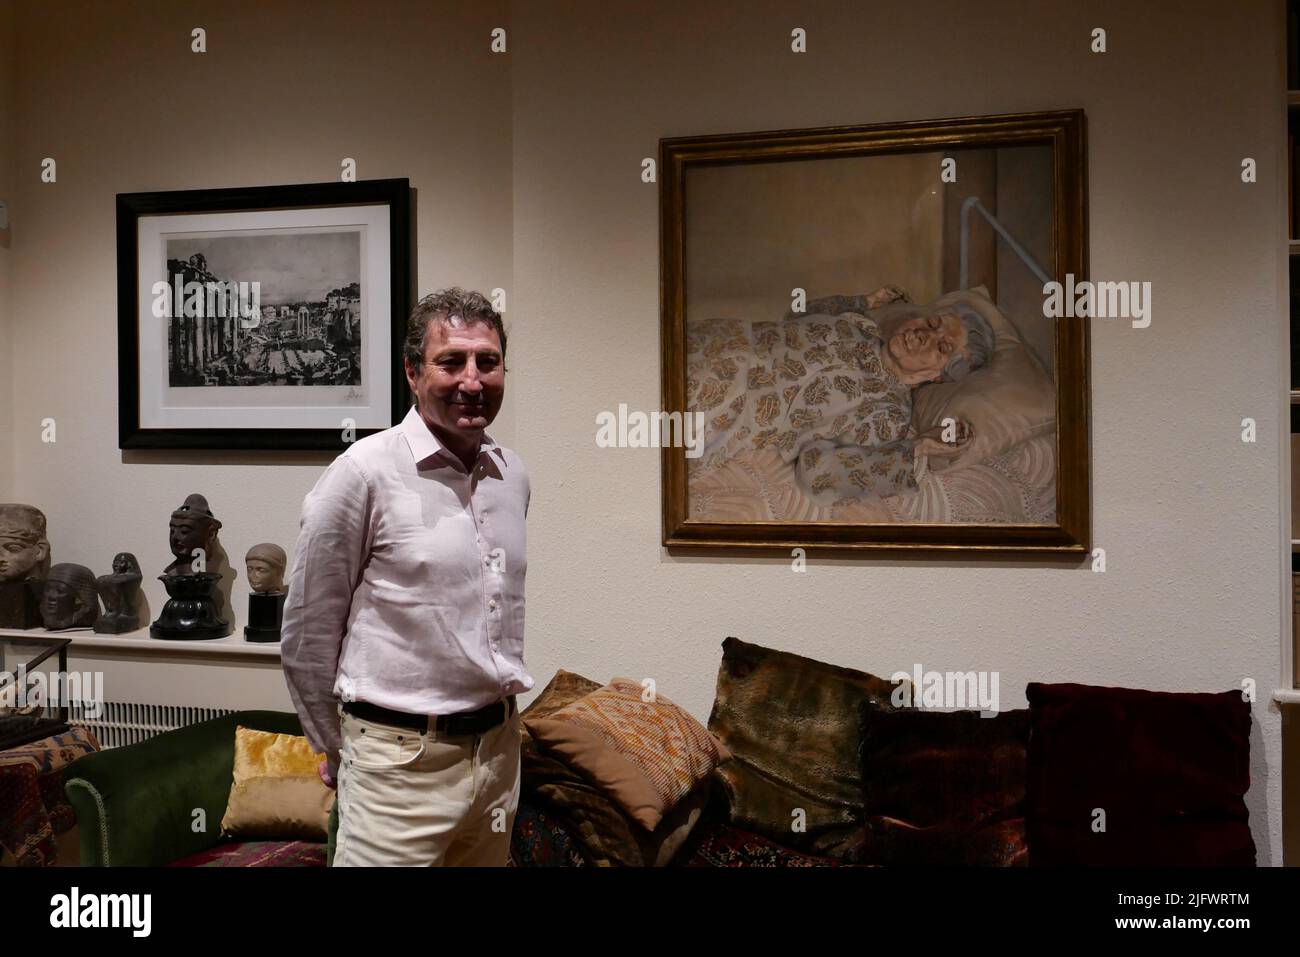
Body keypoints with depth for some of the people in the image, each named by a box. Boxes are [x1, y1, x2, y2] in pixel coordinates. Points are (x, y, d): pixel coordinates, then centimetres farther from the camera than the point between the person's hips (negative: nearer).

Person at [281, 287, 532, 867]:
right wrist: (338, 751, 3)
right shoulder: (364, 473, -14)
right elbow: (306, 638, -7)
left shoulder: (513, 475, 4)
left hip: (500, 748, 6)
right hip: (403, 762, -6)